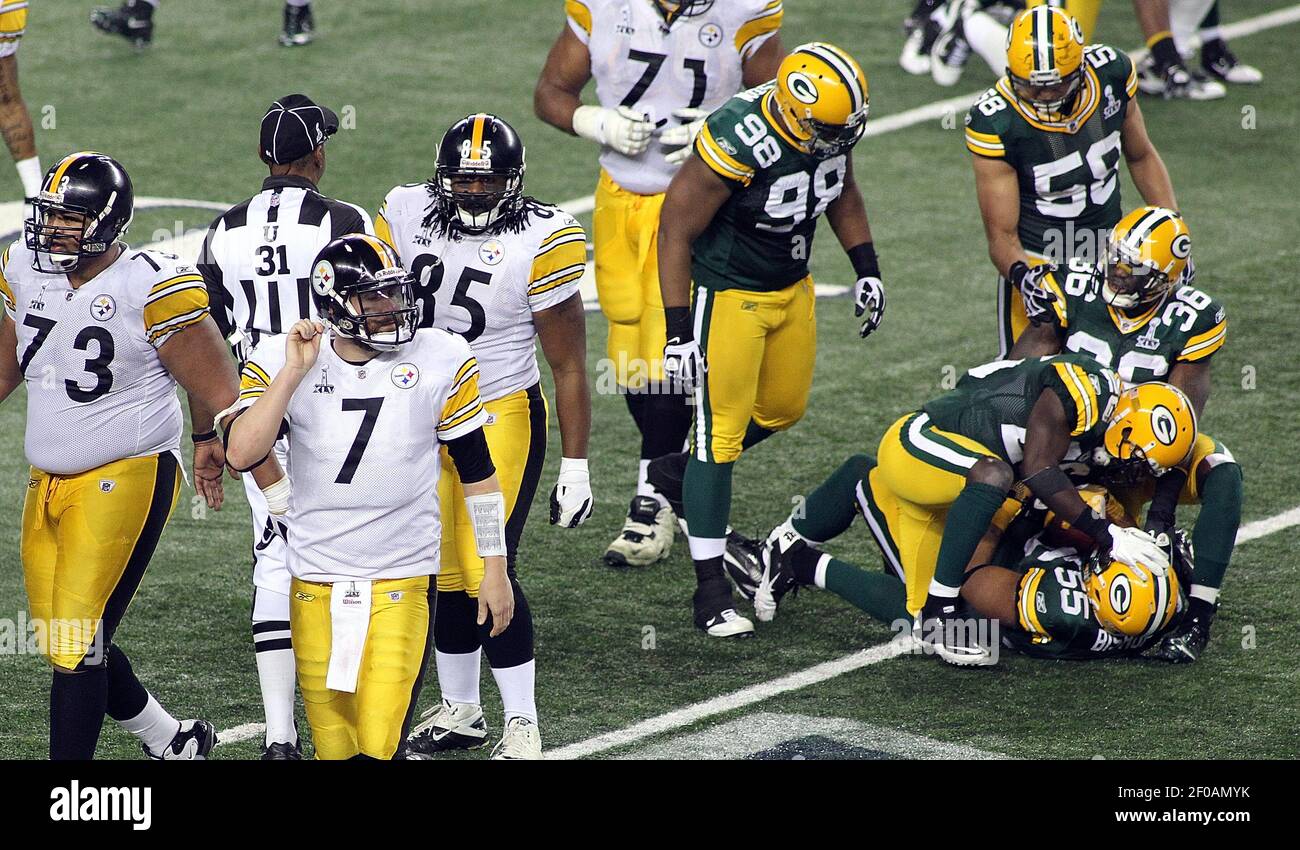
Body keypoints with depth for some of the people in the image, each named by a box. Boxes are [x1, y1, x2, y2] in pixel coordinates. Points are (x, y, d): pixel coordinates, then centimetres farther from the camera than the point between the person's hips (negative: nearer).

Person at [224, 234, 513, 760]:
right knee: (335, 748, 8)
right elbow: (242, 455, -16)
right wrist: (293, 373, -19)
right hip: (316, 584, 1)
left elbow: (476, 471, 7)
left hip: (402, 582, -1)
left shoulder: (440, 360, -3)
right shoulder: (281, 363, -3)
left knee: (379, 746, -14)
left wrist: (494, 568, 7)